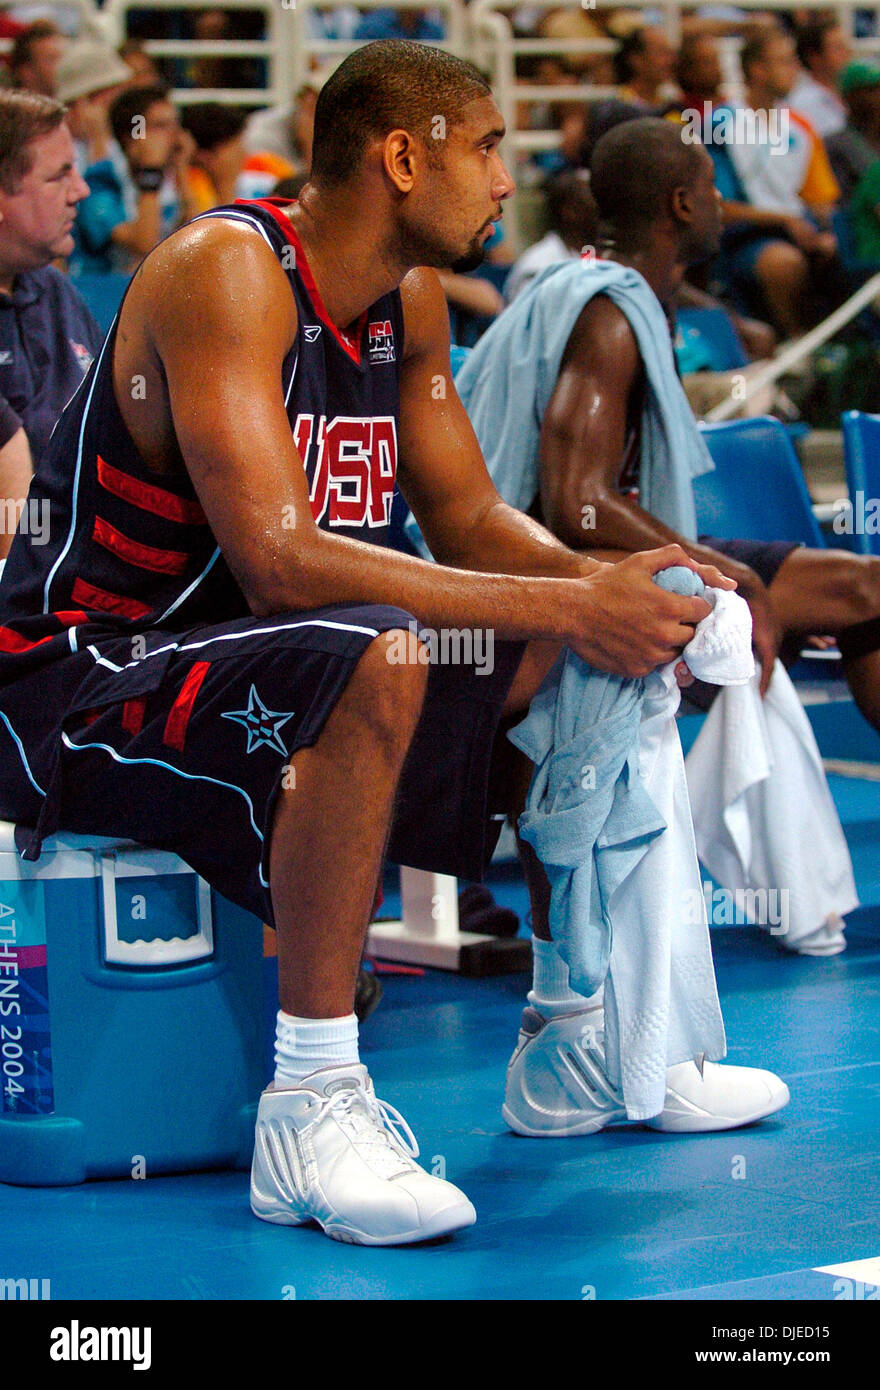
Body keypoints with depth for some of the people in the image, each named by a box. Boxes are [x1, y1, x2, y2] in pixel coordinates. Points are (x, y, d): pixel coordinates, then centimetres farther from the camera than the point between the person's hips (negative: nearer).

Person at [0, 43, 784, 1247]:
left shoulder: (410, 301, 7)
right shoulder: (226, 270, -21)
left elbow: (468, 516, 12)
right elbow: (279, 561, -31)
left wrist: (602, 583, -10)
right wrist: (563, 607, -31)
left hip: (255, 658, 9)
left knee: (585, 655, 5)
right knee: (375, 657, -36)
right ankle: (309, 1114, -32)